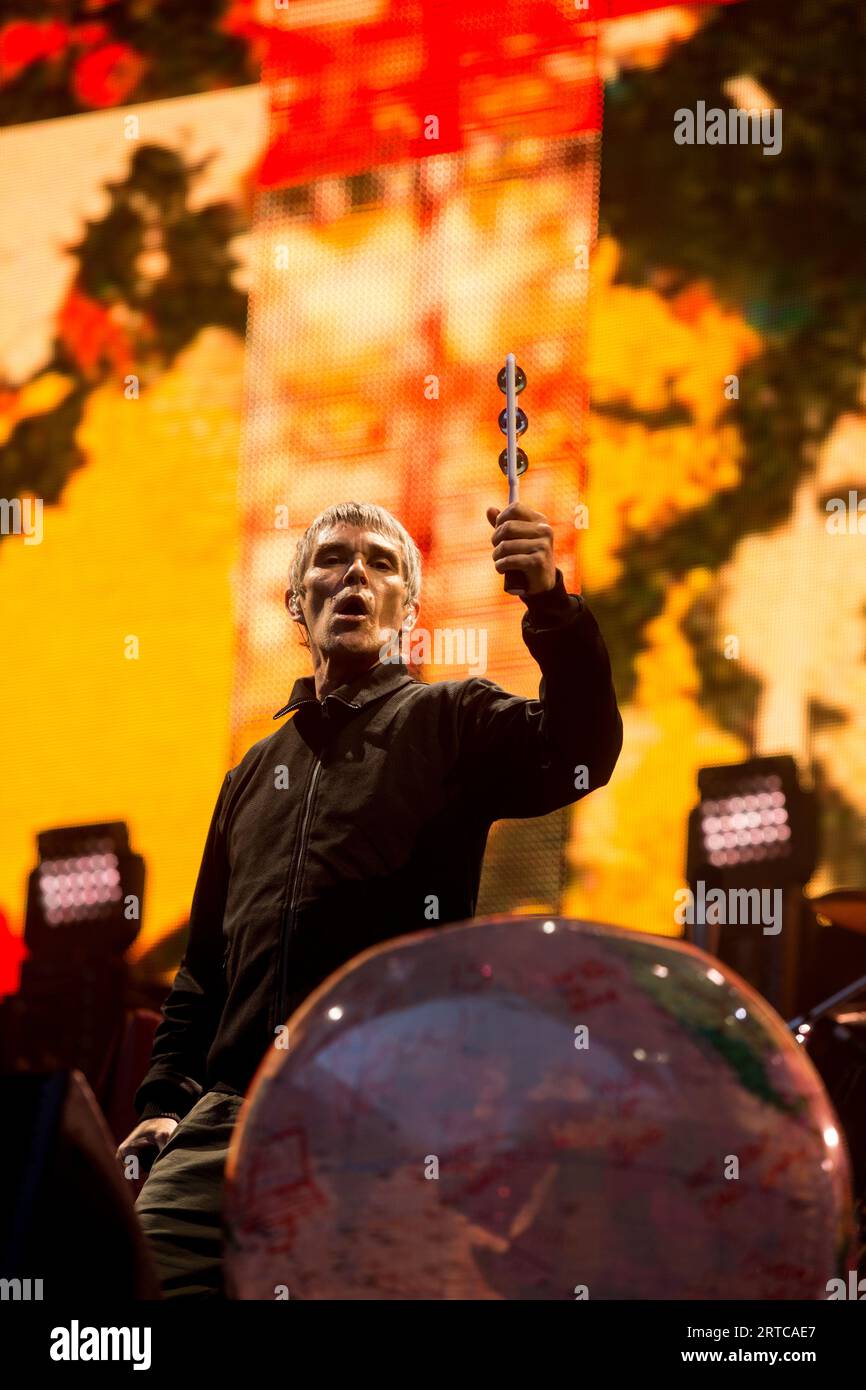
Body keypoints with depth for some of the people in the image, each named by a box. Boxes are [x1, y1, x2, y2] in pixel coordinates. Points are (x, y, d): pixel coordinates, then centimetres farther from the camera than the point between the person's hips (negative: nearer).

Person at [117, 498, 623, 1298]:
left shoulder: (450, 722, 9)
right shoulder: (256, 774, 26)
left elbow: (581, 753, -12)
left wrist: (549, 602, -27)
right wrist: (166, 1097, 14)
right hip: (233, 1116, 4)